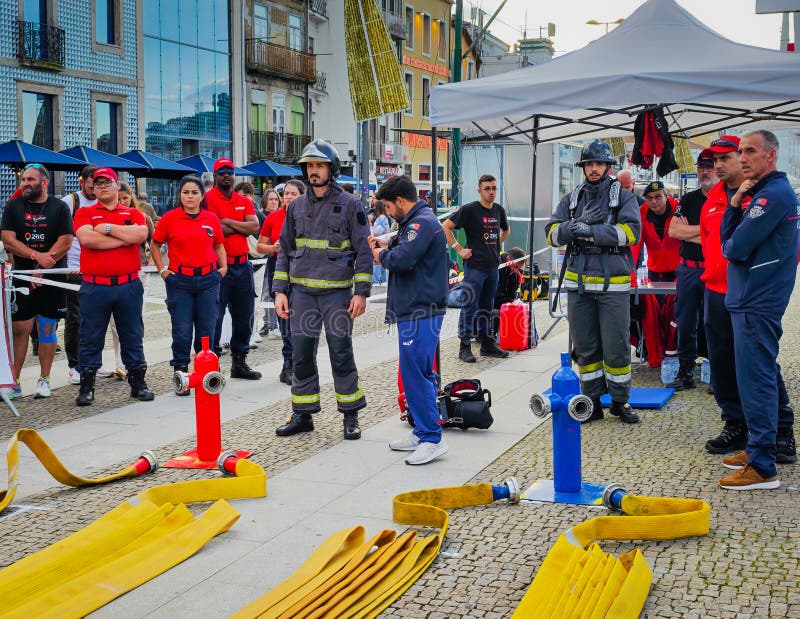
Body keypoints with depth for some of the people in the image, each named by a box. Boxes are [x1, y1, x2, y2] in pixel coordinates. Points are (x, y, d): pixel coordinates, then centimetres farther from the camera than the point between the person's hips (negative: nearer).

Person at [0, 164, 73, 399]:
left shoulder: (59, 208, 1)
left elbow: (65, 243, -7)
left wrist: (41, 269, -13)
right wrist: (36, 256, -18)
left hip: (52, 279, -1)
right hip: (22, 278, 1)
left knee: (47, 329, 2)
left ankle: (44, 380, 11)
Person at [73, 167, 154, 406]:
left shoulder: (133, 214, 10)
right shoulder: (85, 213, 6)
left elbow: (141, 234, -12)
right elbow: (86, 238, -14)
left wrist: (107, 228, -9)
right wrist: (125, 238, -8)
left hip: (129, 286, 1)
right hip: (94, 287, -1)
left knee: (132, 337, 9)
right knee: (91, 339, 4)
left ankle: (138, 383, 18)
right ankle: (86, 386, 13)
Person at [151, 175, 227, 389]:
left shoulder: (212, 219, 4)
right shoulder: (169, 218, -2)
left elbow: (219, 245, 20)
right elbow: (155, 245, 8)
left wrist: (223, 266, 9)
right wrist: (162, 270, 1)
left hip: (208, 279, 2)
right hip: (179, 281, -2)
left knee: (207, 331, 7)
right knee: (182, 332, 0)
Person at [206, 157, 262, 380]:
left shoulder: (244, 202, 13)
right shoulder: (209, 199, -5)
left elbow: (254, 227, -2)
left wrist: (228, 222, -11)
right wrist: (241, 227, -4)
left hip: (242, 264, 7)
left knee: (244, 316, 12)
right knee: (214, 316, -4)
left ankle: (239, 362, 24)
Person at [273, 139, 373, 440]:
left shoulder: (350, 204, -2)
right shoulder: (296, 207, 10)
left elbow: (364, 250, -3)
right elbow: (285, 250, 13)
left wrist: (361, 292, -9)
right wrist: (280, 291, 6)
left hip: (337, 291, -4)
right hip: (302, 292, 4)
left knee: (341, 353, 1)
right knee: (301, 354, 5)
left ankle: (350, 415, 13)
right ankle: (302, 415, 16)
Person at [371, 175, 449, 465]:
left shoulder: (423, 222, -15)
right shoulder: (416, 222, 19)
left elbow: (403, 259, -24)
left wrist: (381, 255, -6)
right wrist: (388, 245, 8)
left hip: (420, 312, -11)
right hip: (414, 309, 11)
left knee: (414, 372, -10)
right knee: (417, 373, 15)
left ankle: (432, 438, -6)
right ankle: (422, 431, 23)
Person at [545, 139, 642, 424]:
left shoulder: (623, 197, 3)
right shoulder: (572, 199, 13)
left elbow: (631, 230, -13)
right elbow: (552, 233, 3)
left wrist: (591, 231, -18)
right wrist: (579, 223, -13)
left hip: (613, 283, -3)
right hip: (578, 283, 3)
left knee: (616, 345, -1)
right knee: (585, 346, 7)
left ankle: (620, 401, 14)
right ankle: (592, 401, 17)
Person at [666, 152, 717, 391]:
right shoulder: (688, 199, 11)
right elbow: (673, 230, 1)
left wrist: (689, 232, -8)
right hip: (688, 269, 4)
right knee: (686, 322, 7)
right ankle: (686, 372, 14)